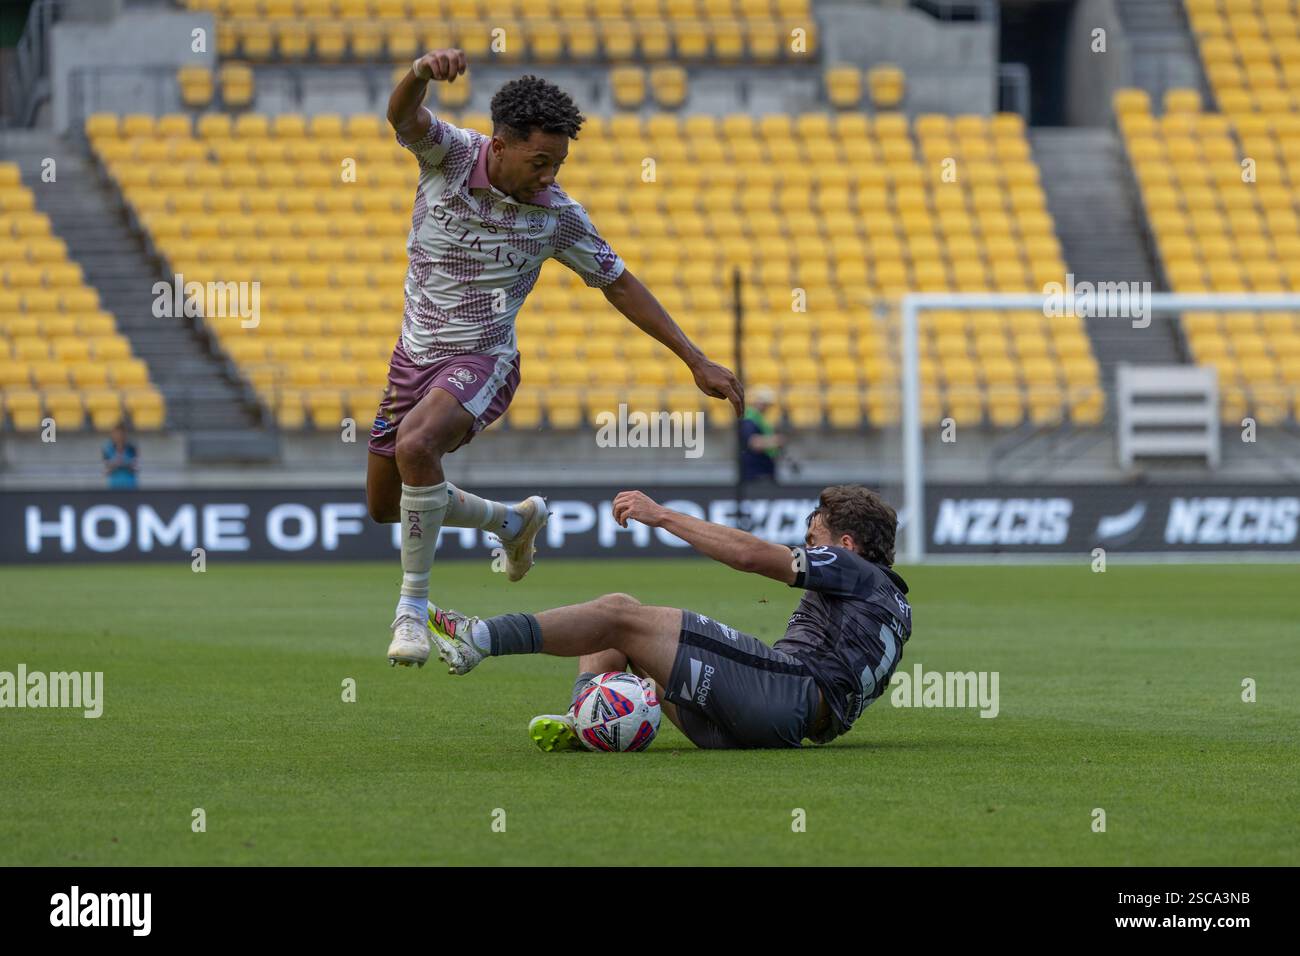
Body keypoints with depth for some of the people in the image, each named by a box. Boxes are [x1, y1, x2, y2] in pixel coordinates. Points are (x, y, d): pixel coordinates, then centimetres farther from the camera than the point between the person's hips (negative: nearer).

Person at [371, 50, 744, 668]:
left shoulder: (558, 216, -9)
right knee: (386, 506, 13)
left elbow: (619, 284, 4)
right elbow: (403, 116, -33)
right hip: (415, 355, 3)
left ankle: (413, 607, -22)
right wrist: (422, 74, -59)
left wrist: (697, 362, 2)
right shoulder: (450, 155, -11)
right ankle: (513, 521, 39)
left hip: (482, 362, -3)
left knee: (416, 444, -34)